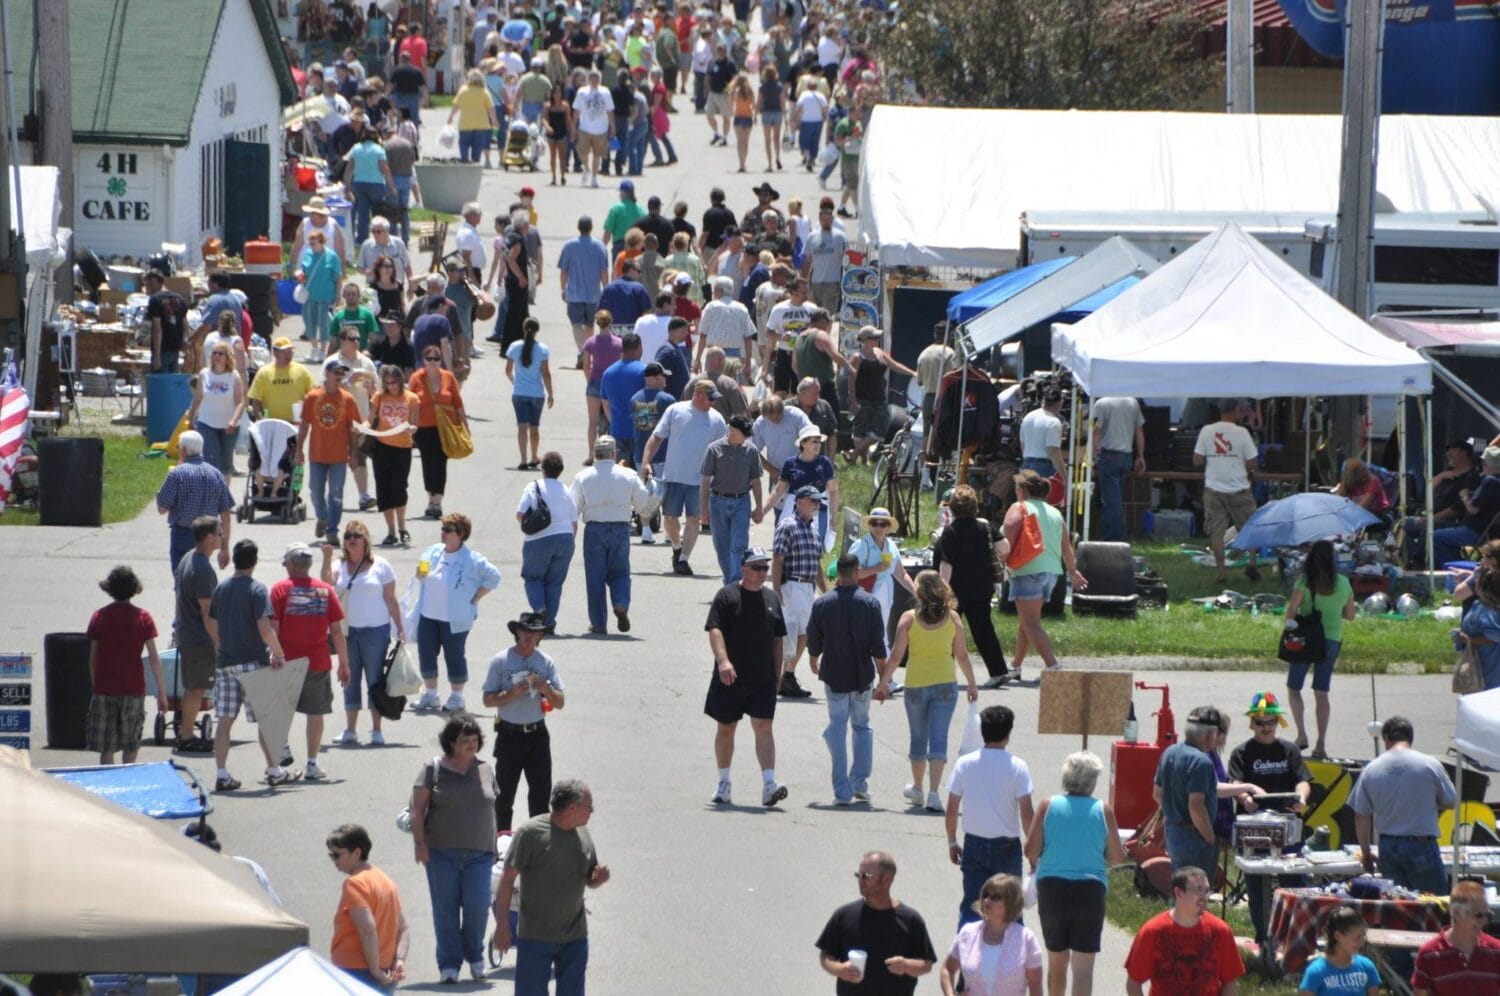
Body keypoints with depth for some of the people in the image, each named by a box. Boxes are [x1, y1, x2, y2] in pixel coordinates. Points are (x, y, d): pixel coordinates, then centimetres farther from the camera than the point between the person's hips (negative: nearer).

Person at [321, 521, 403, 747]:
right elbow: (325, 584, -11)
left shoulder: (380, 565, 1)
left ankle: (376, 730, 5)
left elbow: (391, 599, 2)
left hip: (375, 631, -3)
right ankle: (350, 730, 11)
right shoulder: (339, 565, 7)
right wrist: (327, 559, -17)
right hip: (347, 631, 3)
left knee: (375, 679, 1)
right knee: (350, 680, 6)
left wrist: (400, 629, -1)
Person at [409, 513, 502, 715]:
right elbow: (422, 576, 19)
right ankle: (430, 694, 21)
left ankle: (457, 696, 15)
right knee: (426, 653, 8)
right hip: (428, 615, 6)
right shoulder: (432, 552, 5)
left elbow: (493, 577, -10)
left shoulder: (472, 559, -13)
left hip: (455, 619, -6)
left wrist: (475, 598, -10)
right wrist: (420, 574, -5)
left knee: (454, 656, 2)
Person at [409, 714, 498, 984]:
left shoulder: (485, 770, 9)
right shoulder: (433, 769, -1)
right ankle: (449, 964, 9)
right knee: (445, 910, 1)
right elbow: (417, 808, -2)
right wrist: (420, 843, -10)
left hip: (478, 853, 2)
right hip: (442, 852, -2)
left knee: (477, 906, -8)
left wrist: (493, 847, 16)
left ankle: (474, 955, 16)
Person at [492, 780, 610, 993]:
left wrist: (599, 878, -7)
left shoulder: (583, 835, 6)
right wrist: (503, 925, -15)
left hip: (574, 936, 5)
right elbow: (507, 879, -12)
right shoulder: (531, 832, -12)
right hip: (535, 935, -5)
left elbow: (589, 879, 18)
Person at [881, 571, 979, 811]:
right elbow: (962, 655, 2)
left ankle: (917, 788, 32)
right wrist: (972, 684, 13)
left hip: (916, 684, 0)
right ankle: (933, 792, -13)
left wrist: (884, 682, 3)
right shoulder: (952, 618, -3)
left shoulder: (909, 618, -7)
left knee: (919, 738, 16)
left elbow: (896, 656, -7)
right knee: (939, 738, -1)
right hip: (945, 683, 0)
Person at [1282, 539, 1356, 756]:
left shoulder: (1305, 580, -10)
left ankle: (1302, 734, -9)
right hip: (1332, 639, 3)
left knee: (1293, 687, 10)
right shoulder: (1343, 583, 2)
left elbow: (1292, 608, -14)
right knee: (1322, 692, 11)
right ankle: (1321, 744, 7)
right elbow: (1349, 615, 11)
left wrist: (1290, 626, 3)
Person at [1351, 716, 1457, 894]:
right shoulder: (1430, 765, -8)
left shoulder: (1370, 769, -1)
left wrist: (1365, 852, 15)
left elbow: (1361, 816, 3)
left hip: (1387, 847, 3)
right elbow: (1450, 802, 3)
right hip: (1422, 845, -3)